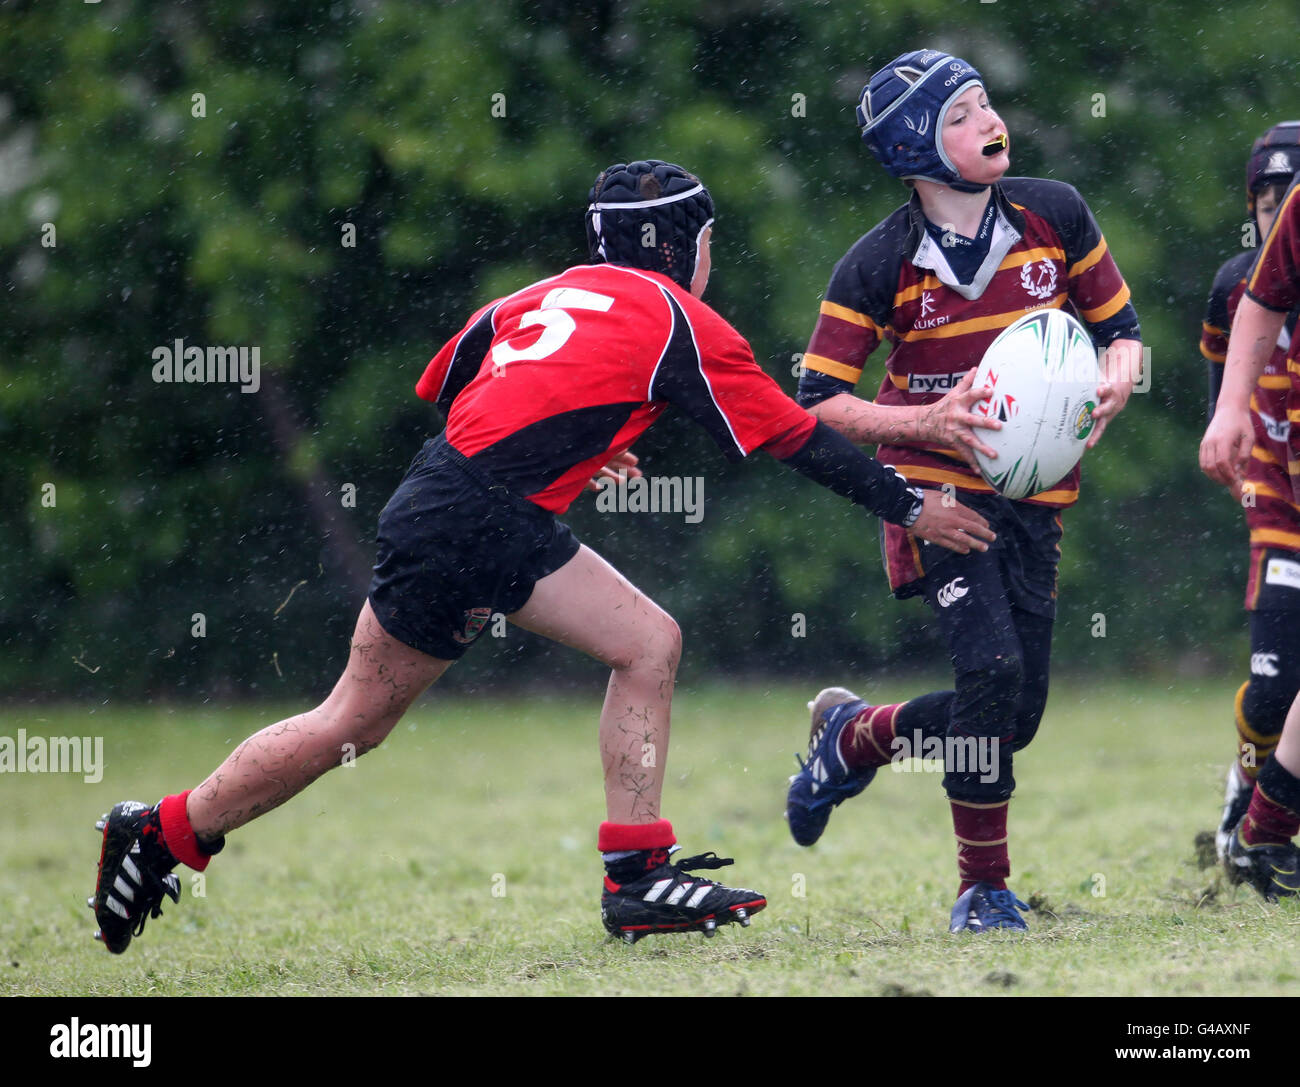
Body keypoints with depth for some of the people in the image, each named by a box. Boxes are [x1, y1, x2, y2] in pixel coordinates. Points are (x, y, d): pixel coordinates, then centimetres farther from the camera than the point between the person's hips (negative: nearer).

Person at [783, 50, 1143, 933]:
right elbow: (817, 403, -7)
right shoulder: (881, 265, -10)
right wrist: (930, 421, -21)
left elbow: (1120, 328, 10)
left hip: (1033, 494, 4)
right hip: (936, 489, -4)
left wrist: (1116, 379, -13)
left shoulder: (1055, 214, -1)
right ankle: (985, 886, -4)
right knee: (993, 667, -22)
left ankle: (851, 736, 29)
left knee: (1016, 715, 0)